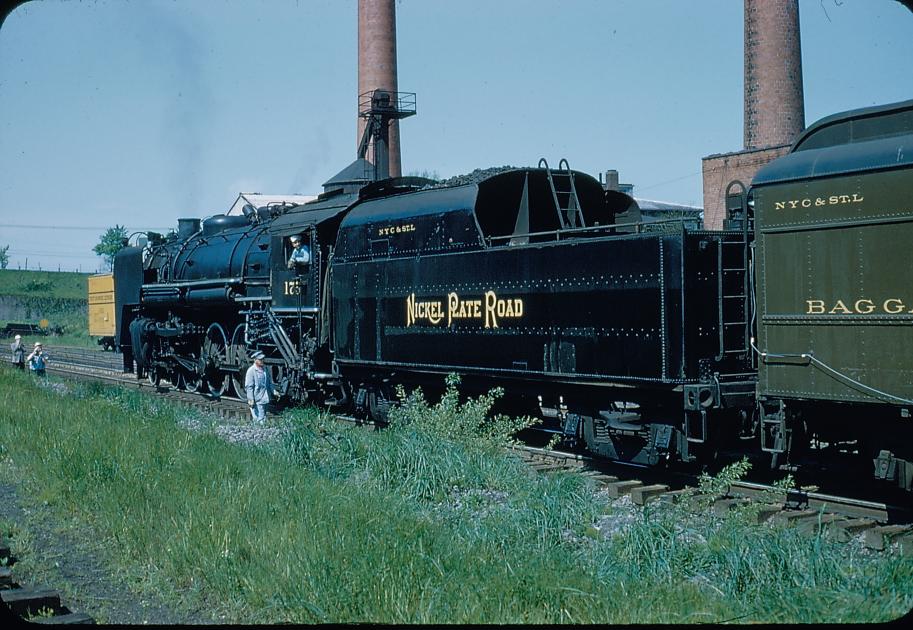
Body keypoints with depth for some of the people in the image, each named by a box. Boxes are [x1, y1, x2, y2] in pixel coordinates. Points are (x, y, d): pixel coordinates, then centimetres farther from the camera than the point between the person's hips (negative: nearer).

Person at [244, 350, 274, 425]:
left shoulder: (265, 369, 11)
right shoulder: (251, 371, -12)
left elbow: (270, 382, 22)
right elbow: (249, 386, -13)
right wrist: (250, 399, -17)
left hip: (265, 399, 8)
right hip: (257, 400, -8)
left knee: (264, 418, 14)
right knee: (260, 420, -9)